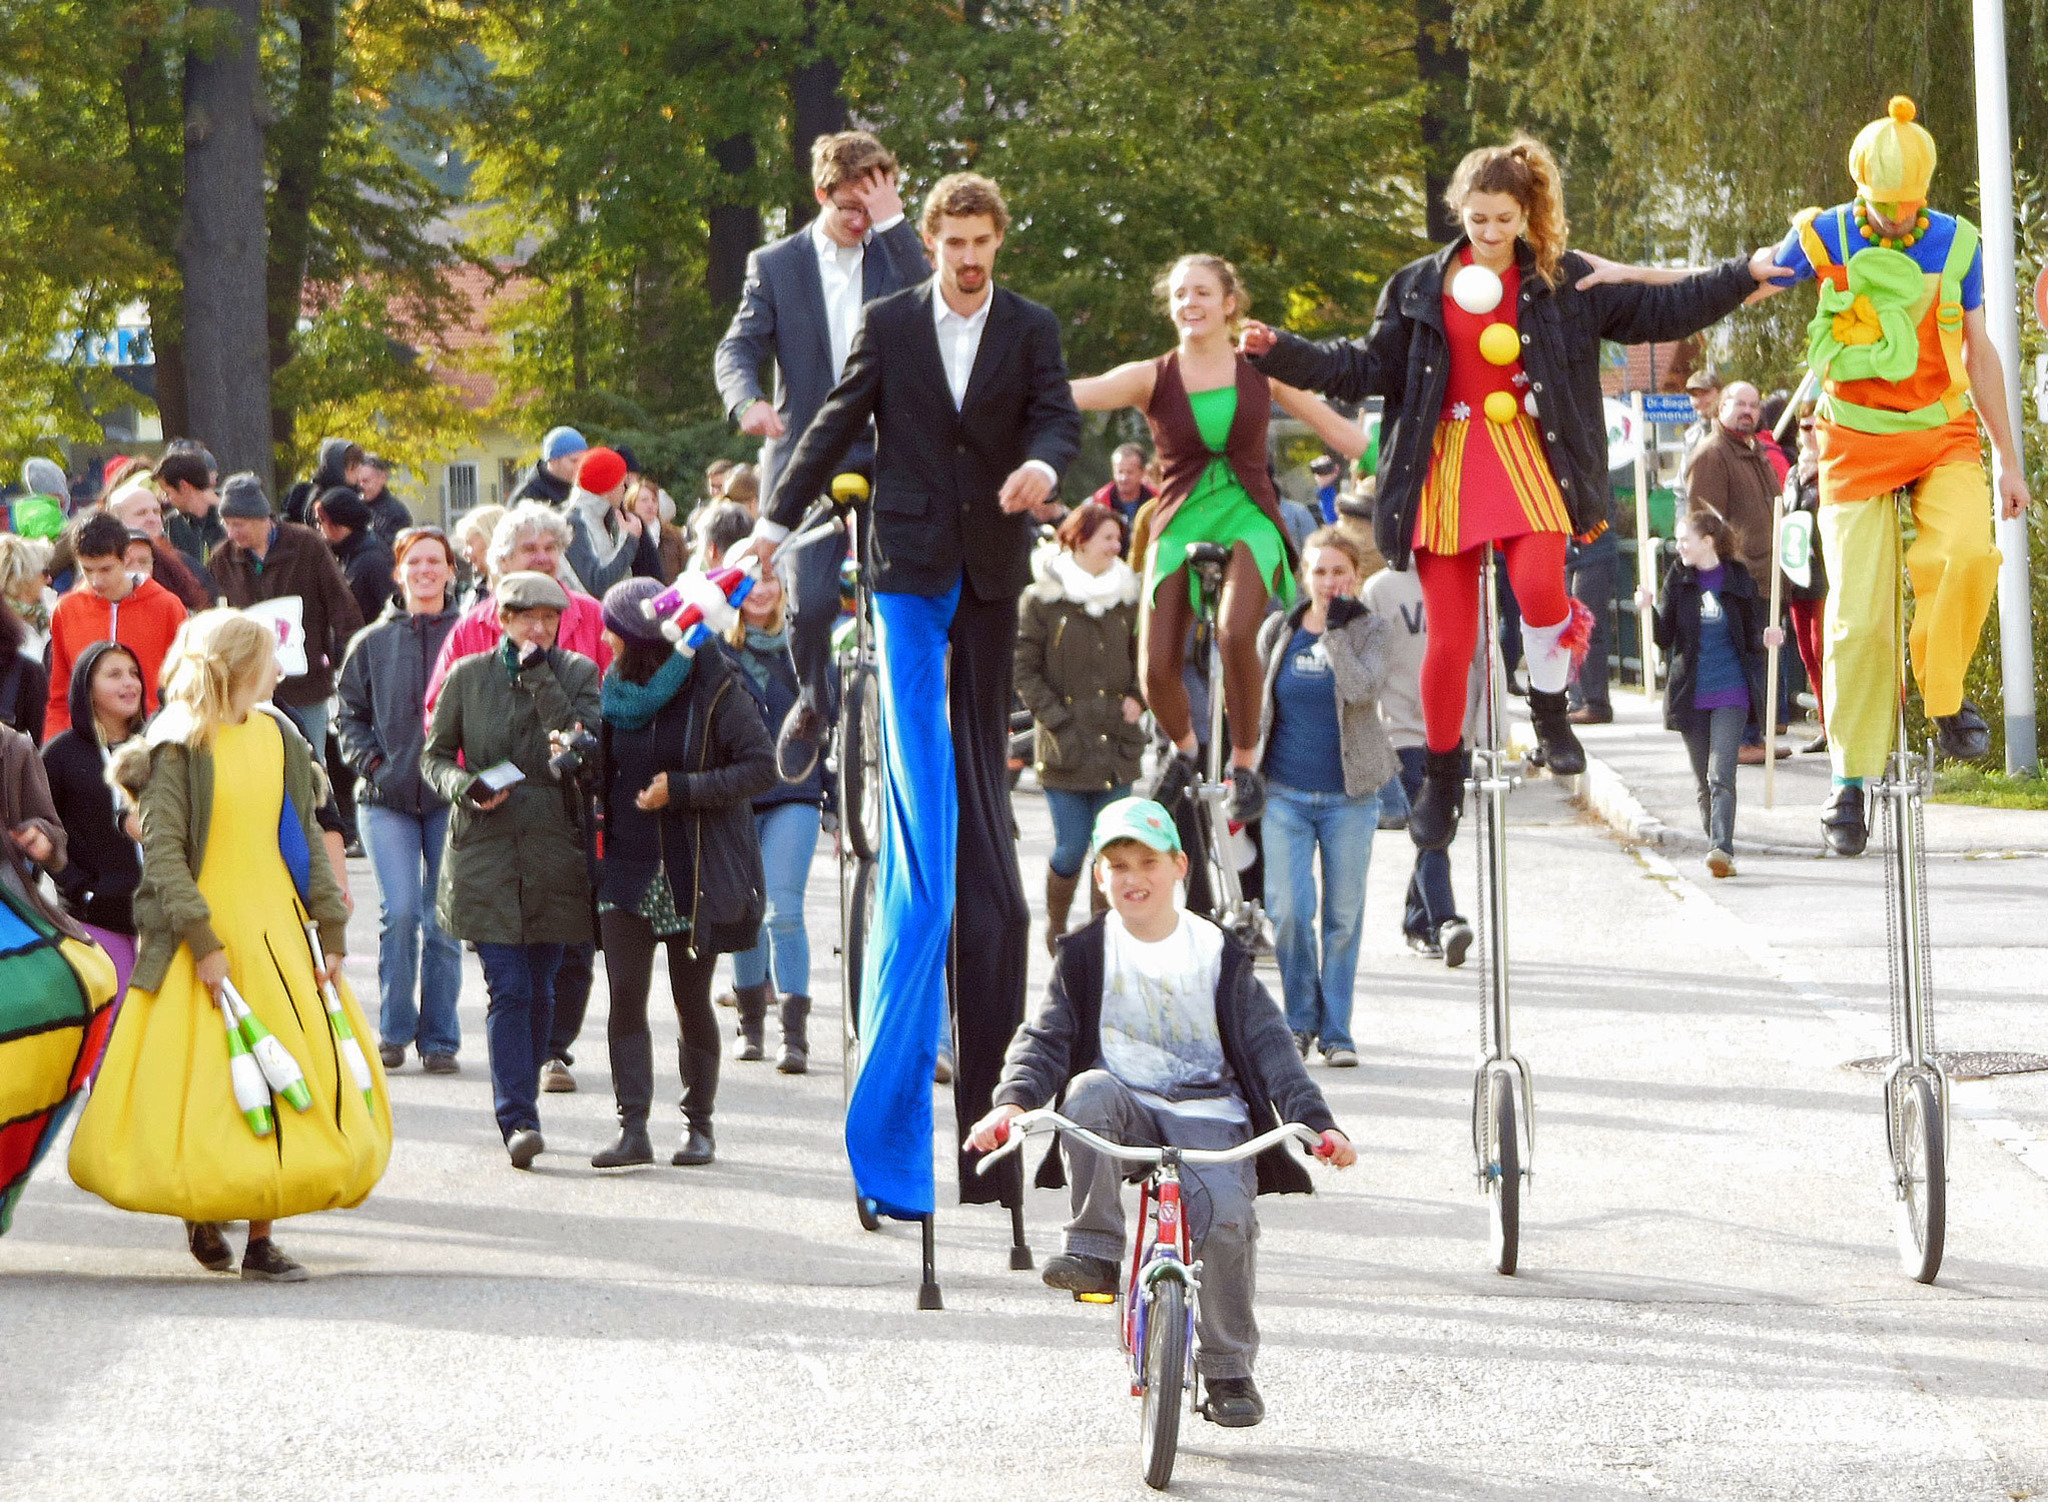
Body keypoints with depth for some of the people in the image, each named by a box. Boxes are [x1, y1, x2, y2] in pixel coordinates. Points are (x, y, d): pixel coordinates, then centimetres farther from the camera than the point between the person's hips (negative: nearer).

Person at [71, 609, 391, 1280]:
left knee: (286, 1085, -1)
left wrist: (331, 934, 5)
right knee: (206, 1096, -3)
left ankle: (260, 1237, 4)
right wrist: (202, 942, -20)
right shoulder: (178, 748, -7)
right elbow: (162, 852, -12)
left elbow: (306, 840, 13)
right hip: (202, 932, -5)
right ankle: (203, 1213, 18)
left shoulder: (279, 739, 11)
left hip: (277, 934, 5)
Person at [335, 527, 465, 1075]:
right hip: (388, 796, 1)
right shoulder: (373, 641, 10)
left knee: (442, 921, 1)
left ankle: (439, 1039, 10)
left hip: (450, 796, -1)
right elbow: (348, 712, 16)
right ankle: (394, 1031, 2)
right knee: (399, 911, -11)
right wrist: (369, 761, 0)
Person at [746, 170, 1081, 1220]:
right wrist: (776, 522, 5)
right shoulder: (889, 326, 3)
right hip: (908, 566, -2)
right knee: (919, 782, -10)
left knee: (982, 771, 7)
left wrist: (1043, 465, -29)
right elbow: (836, 425, 7)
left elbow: (1058, 418, -6)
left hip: (990, 570, 2)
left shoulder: (1031, 330, 5)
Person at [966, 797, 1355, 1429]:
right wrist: (1011, 1102, -19)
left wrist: (1317, 1121, -10)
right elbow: (1044, 1039, 1)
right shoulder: (1085, 955, 7)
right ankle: (1093, 1248, -27)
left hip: (1207, 1115, -1)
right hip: (1124, 1109, 1)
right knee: (1089, 1090, -35)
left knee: (1225, 1215, -27)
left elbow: (1268, 1046, 3)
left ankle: (1228, 1370, -8)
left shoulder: (1219, 955, 6)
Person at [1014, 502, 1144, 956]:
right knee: (1071, 848, -3)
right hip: (1068, 748, -4)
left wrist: (1136, 700, 3)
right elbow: (1025, 670, -4)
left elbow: (1142, 659, 22)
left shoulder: (1125, 599, 10)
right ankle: (1056, 926, 22)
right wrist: (1059, 722, -11)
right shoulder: (1043, 600, -3)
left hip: (1116, 745, 4)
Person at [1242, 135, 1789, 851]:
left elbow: (1661, 309, 10)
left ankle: (1550, 713, -2)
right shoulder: (1419, 288, 8)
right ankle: (1442, 778, 18)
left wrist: (1743, 276, 2)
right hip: (1445, 463, 1)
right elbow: (1368, 369, 8)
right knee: (1450, 637, -1)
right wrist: (1281, 353, -2)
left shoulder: (1564, 281, 6)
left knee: (1538, 584, -30)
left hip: (1528, 456, -1)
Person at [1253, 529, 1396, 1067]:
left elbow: (1362, 689, -17)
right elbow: (1254, 704, 16)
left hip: (1349, 795, -1)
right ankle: (1301, 1019, 11)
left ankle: (1336, 1030, 11)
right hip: (1285, 794, 1)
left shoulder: (1371, 629, 1)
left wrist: (1337, 629, -16)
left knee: (1344, 916, 2)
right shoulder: (1277, 630, 7)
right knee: (1288, 910, -6)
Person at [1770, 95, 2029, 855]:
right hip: (1857, 444, -1)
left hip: (1942, 437, 1)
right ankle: (1851, 783, 4)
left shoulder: (1957, 244, 1)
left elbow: (1978, 351, 10)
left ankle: (1945, 701, -6)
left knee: (1967, 552, -29)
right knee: (1859, 615, -7)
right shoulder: (1822, 238, -3)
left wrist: (2009, 462, 11)